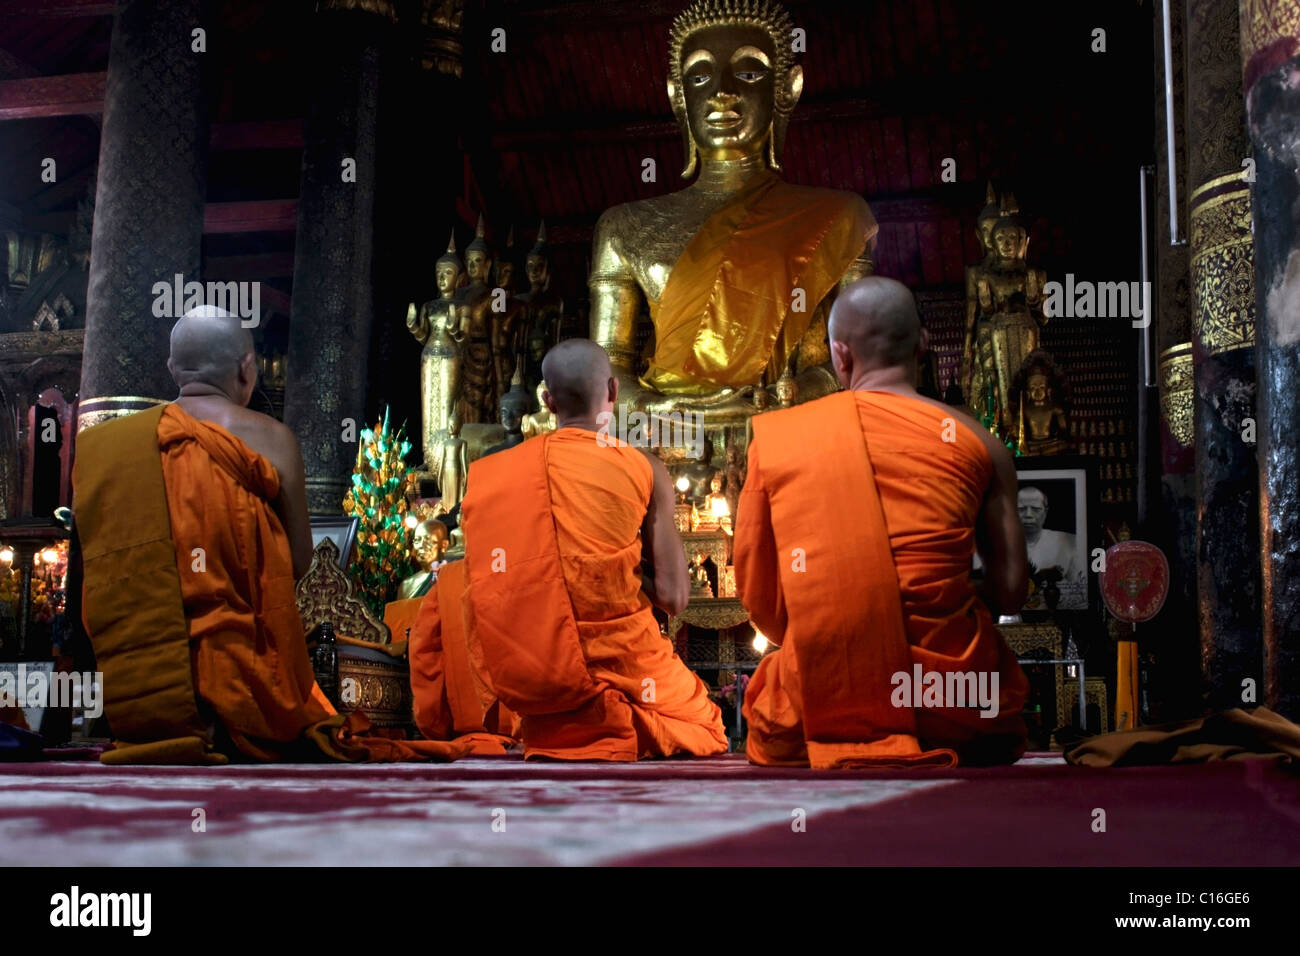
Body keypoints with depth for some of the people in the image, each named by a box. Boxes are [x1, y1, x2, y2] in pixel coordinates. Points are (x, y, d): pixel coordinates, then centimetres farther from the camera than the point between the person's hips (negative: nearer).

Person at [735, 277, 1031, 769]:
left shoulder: (775, 439, 2)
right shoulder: (976, 442, 1)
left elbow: (758, 599, 3)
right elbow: (1010, 591, 1)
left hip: (817, 705, 0)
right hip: (947, 698, 0)